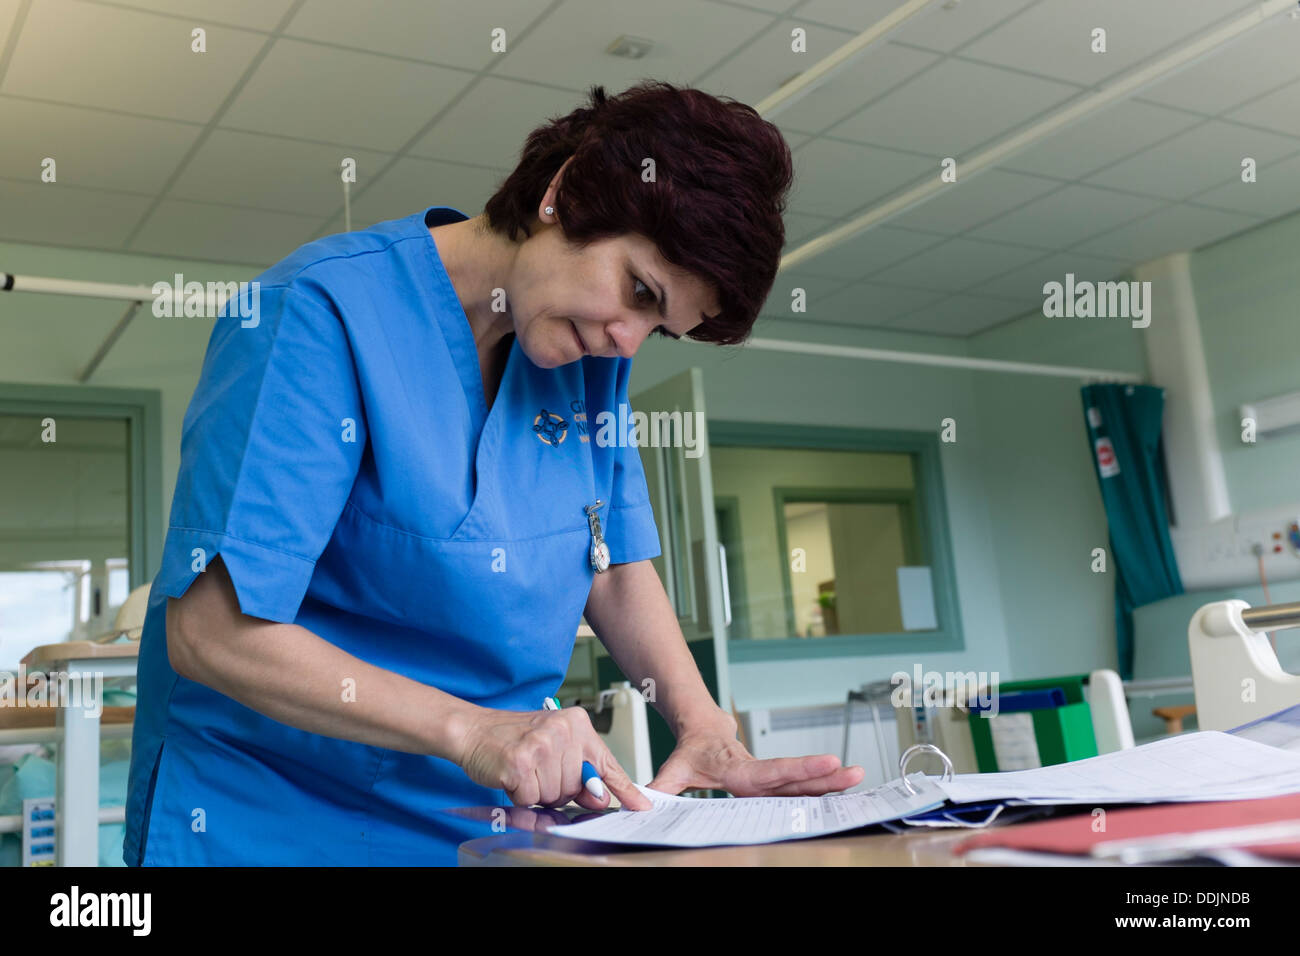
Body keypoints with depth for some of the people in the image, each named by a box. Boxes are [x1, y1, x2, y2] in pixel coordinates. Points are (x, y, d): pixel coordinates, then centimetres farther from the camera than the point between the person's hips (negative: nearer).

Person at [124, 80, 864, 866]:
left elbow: (617, 566, 8)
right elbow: (213, 630, -23)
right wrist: (472, 731, -29)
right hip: (277, 823, -6)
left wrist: (707, 730, -7)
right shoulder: (320, 314, -19)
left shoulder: (590, 354, 1)